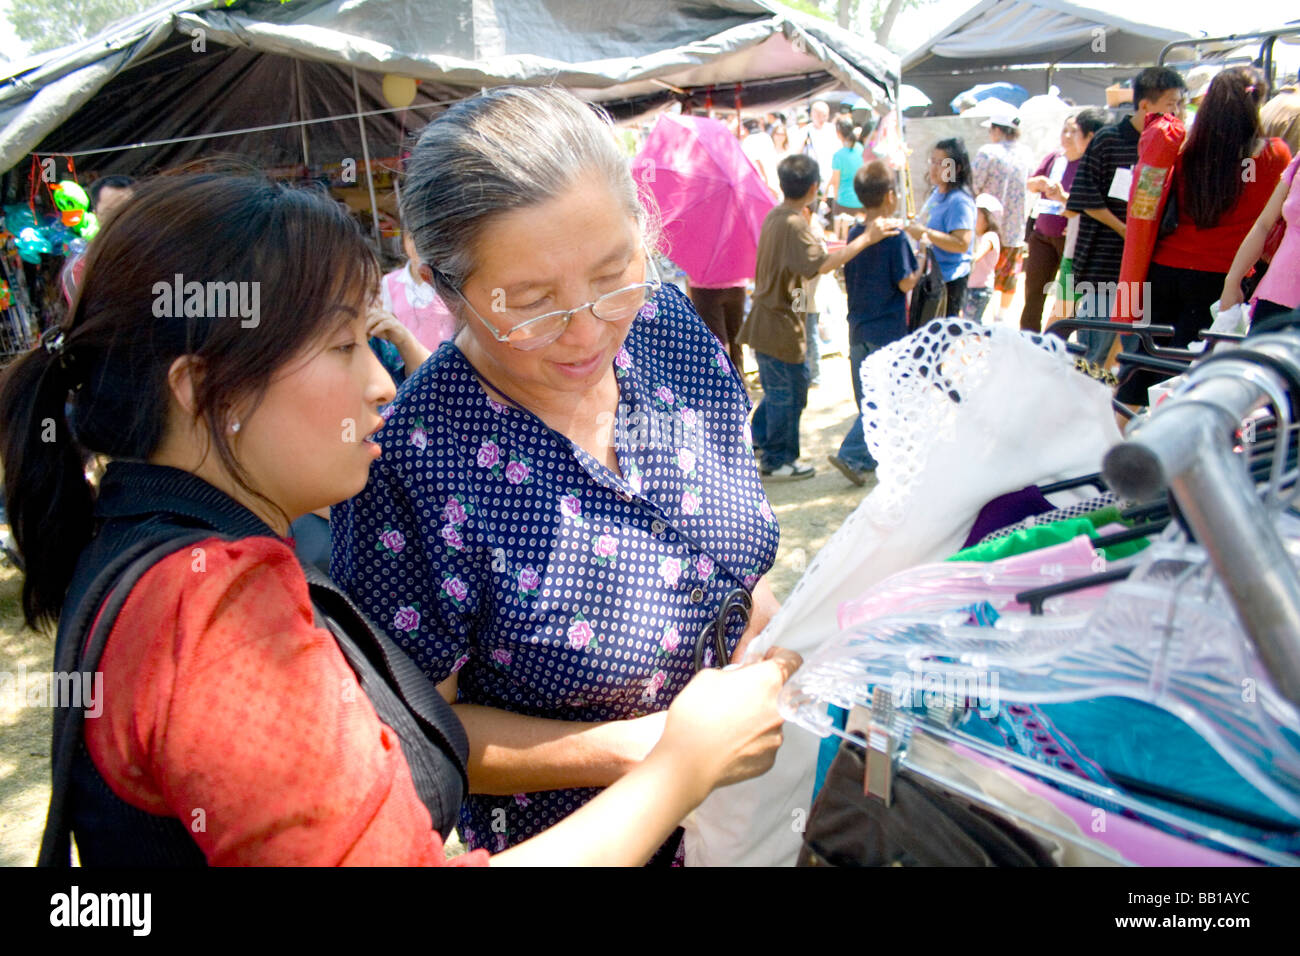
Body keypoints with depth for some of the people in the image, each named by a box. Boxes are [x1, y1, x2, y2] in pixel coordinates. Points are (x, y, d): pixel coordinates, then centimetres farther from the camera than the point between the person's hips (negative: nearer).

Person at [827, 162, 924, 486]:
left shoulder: (854, 233, 5)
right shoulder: (895, 236, -15)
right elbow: (906, 283, -13)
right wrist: (922, 268, 3)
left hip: (858, 327, 7)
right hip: (887, 331, -7)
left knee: (866, 397, 15)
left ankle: (869, 456, 26)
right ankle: (851, 455, -9)